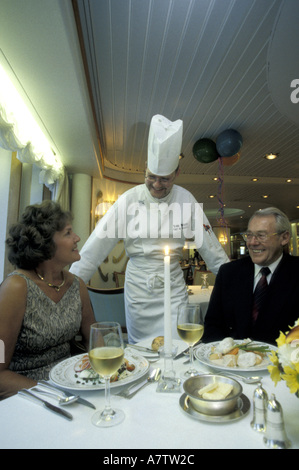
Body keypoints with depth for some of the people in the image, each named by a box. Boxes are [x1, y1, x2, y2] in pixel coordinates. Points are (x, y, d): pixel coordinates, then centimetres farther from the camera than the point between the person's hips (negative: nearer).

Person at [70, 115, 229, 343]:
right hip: (138, 288, 0)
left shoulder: (186, 200, -4)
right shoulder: (129, 199, -8)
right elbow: (99, 243, -9)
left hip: (173, 287, 1)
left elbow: (210, 247, 3)